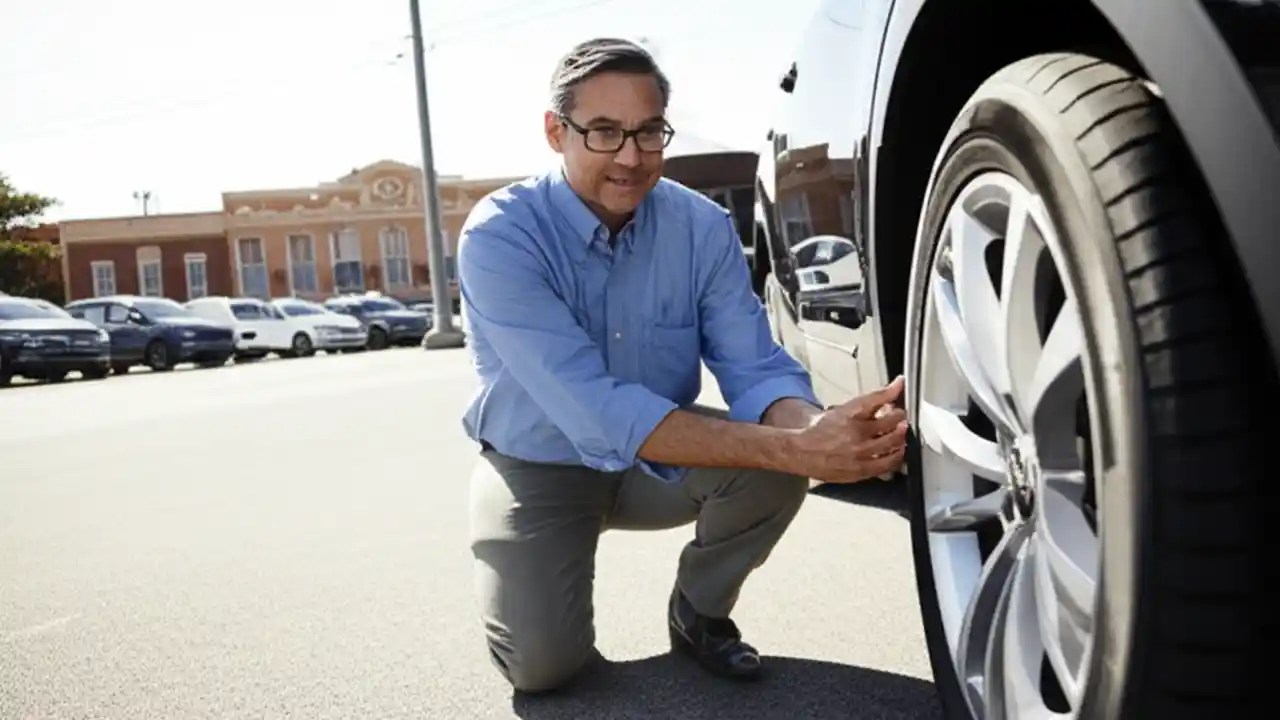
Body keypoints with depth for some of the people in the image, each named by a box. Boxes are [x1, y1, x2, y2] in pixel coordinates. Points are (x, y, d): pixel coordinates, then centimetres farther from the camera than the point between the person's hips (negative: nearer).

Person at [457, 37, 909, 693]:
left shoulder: (704, 228, -13)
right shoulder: (499, 236, -26)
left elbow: (755, 369, -18)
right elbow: (596, 413, -37)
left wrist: (815, 428, -44)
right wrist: (795, 450, -45)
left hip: (657, 460, 3)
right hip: (538, 469, -3)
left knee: (776, 455, -24)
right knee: (541, 663, -21)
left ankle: (699, 610, 5)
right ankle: (556, 574, 16)